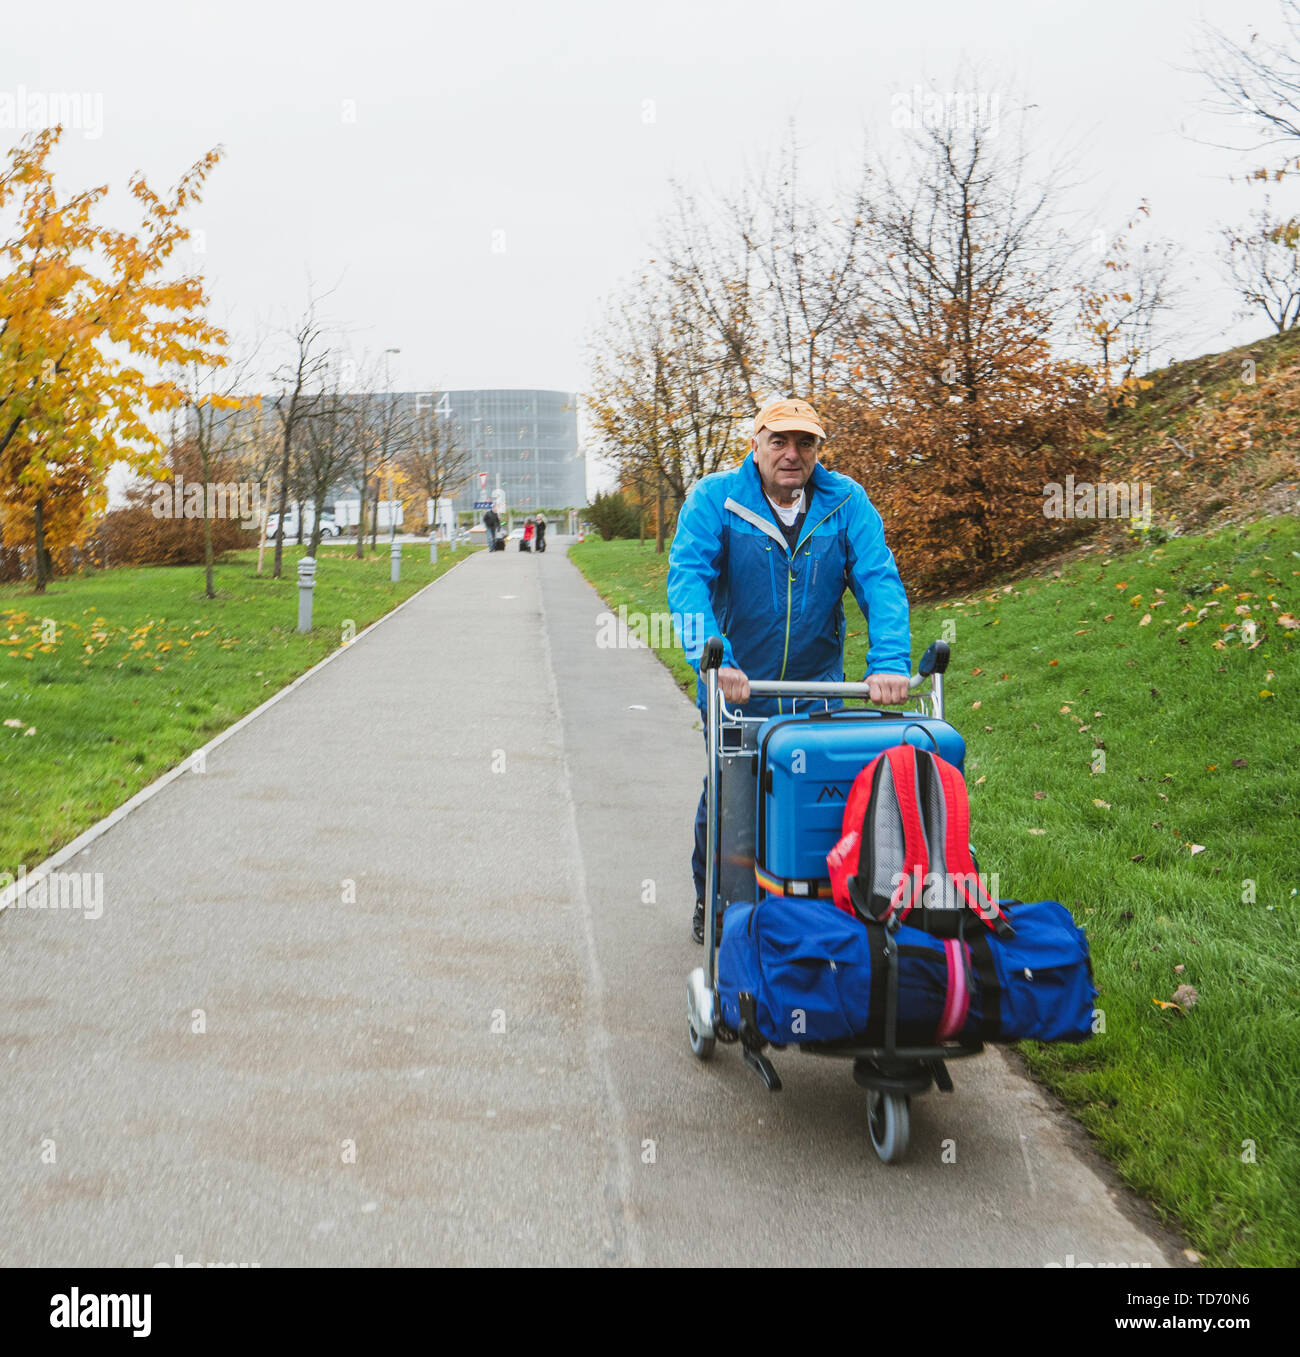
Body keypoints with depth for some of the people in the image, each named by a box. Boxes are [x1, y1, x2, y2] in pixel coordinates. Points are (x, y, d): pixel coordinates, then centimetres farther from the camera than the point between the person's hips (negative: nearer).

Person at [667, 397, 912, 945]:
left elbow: (880, 583, -14)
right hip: (735, 688, -1)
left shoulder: (846, 502, -7)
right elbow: (688, 578, -23)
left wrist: (889, 663, -30)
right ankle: (711, 904, 34)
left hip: (817, 686, 1)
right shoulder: (714, 498, -12)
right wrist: (713, 659, -37)